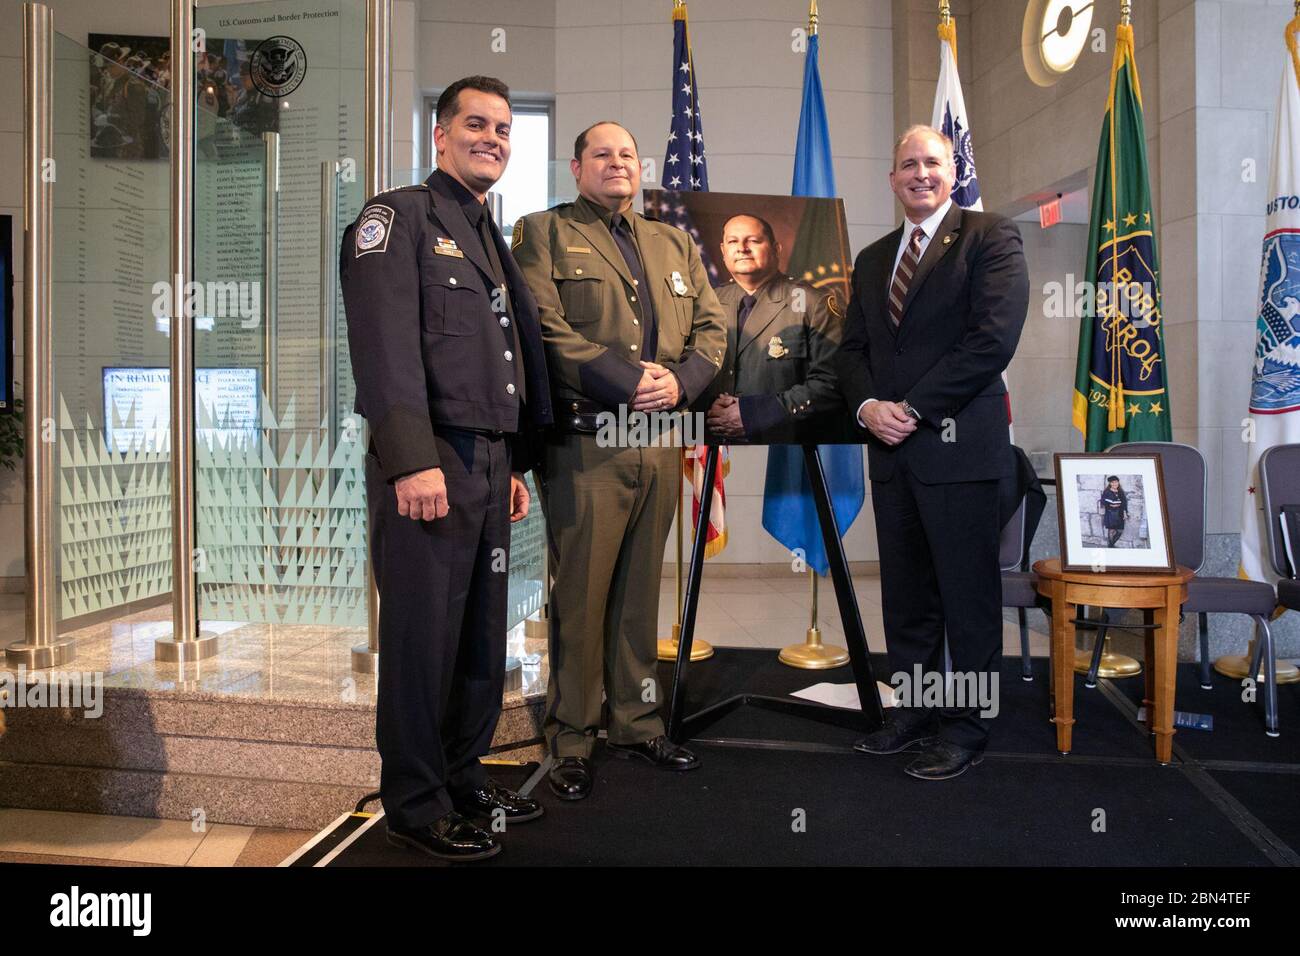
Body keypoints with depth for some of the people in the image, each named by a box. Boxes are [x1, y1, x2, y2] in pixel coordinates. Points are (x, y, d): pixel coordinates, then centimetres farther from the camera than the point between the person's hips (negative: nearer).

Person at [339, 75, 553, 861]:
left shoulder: (491, 237, 23)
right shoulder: (400, 216, -1)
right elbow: (386, 345, -14)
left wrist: (517, 464, 18)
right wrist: (414, 461, -22)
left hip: (492, 463, 8)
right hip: (431, 461, -8)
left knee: (483, 635, 13)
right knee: (423, 638, 0)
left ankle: (464, 777, 28)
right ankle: (416, 804, 15)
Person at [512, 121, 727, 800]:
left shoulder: (675, 245, 22)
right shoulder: (544, 233, 5)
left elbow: (710, 328, 14)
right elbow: (545, 329, -9)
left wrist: (679, 380, -6)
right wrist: (626, 382, -15)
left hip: (661, 441, 5)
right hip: (585, 441, -5)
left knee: (640, 591, 12)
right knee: (580, 594, 0)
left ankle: (636, 725, 24)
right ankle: (571, 742, 14)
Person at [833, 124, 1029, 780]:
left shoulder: (990, 238, 0)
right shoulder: (872, 259, 20)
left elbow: (994, 338, -12)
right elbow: (852, 348, 16)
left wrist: (914, 408, -14)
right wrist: (868, 405, -4)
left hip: (959, 445, -6)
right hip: (892, 452, 6)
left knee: (969, 596, 2)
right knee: (905, 595, 12)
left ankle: (966, 728, 14)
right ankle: (913, 711, 24)